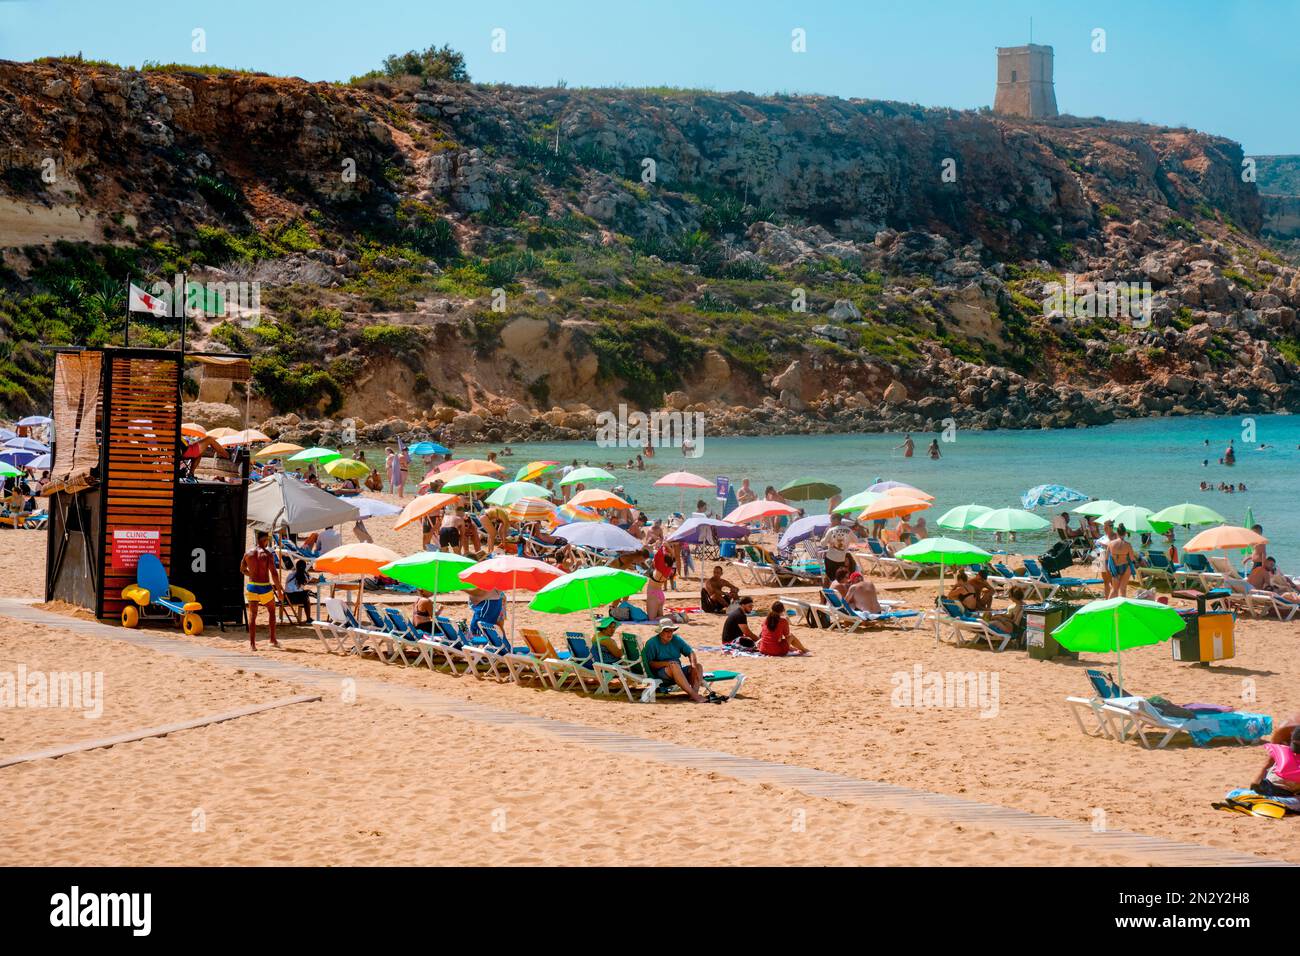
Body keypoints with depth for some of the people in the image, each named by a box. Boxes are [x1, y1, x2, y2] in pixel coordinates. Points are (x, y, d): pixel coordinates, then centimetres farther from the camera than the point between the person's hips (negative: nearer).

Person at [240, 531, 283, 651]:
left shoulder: (248, 553, 4)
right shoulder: (267, 554, -9)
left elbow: (242, 570, 17)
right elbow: (274, 573, -13)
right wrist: (279, 590, -8)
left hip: (251, 586, 3)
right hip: (265, 587, -3)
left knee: (252, 615, 6)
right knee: (271, 611, 18)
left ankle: (252, 643, -2)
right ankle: (273, 640, 18)